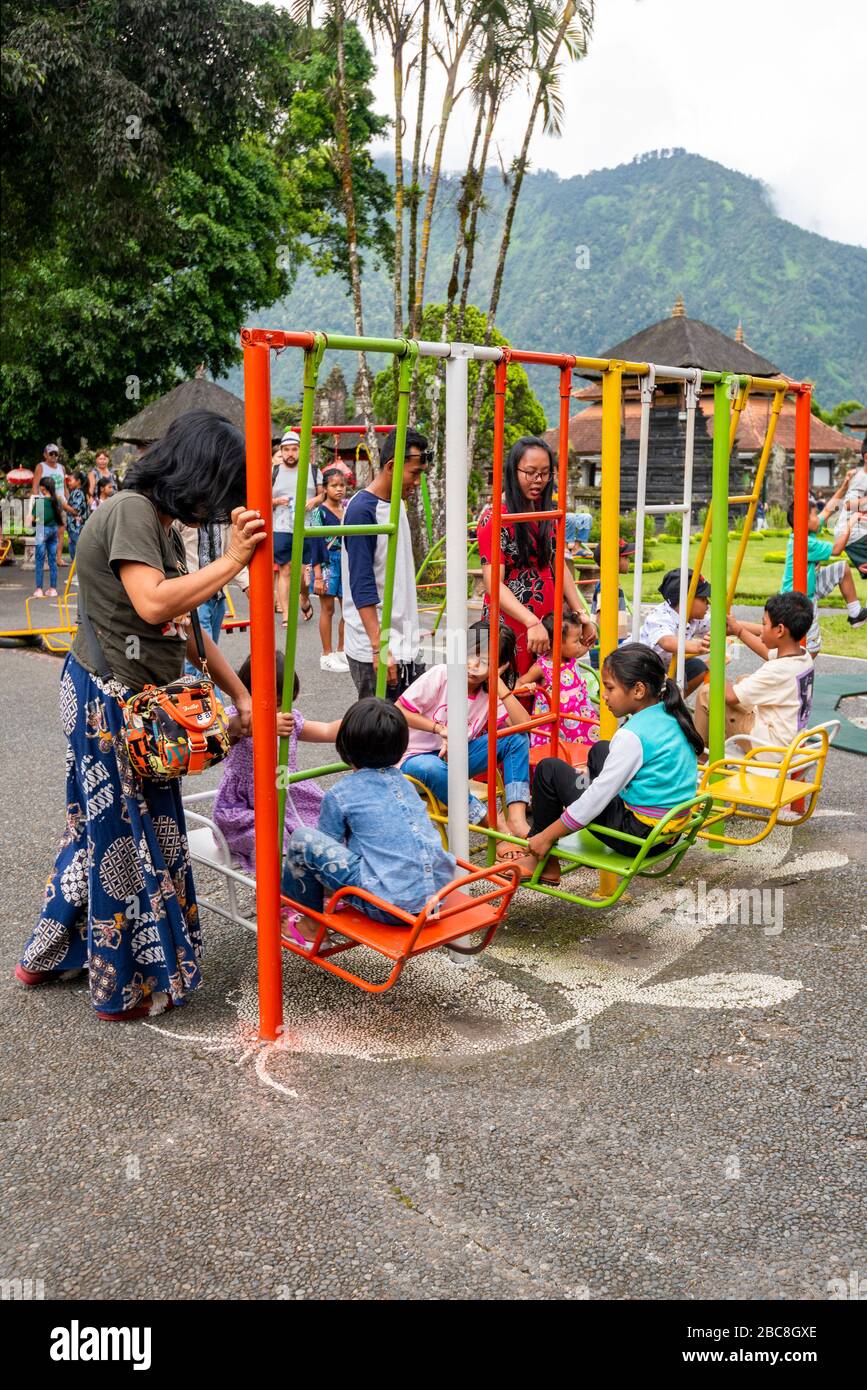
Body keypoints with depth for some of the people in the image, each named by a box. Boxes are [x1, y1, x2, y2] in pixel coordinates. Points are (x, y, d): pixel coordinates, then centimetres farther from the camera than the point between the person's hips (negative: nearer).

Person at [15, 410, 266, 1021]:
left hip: (132, 700, 10)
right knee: (126, 836, 1)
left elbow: (186, 626, 14)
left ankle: (53, 956, 33)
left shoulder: (162, 526, 14)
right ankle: (126, 986, 16)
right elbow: (153, 604, -29)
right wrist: (233, 561, -24)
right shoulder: (130, 512, -15)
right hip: (109, 701, -10)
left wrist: (241, 694, 9)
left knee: (109, 829, 18)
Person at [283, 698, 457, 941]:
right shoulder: (403, 781, 17)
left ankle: (311, 923, 18)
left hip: (390, 908, -7)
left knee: (302, 839, 1)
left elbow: (327, 845, 12)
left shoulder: (339, 795, -2)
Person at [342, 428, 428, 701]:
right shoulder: (362, 510, -14)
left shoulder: (397, 503, 13)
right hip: (375, 651, -8)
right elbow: (362, 588, -18)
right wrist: (379, 649, -22)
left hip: (406, 645, 8)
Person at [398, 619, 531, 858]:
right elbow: (398, 711, -13)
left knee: (516, 738, -16)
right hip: (418, 756, -4)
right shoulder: (441, 676, -14)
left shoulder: (491, 694, -2)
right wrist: (441, 729, -19)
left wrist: (499, 682, -20)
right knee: (432, 769, -42)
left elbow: (523, 724, -19)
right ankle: (497, 825, -32)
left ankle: (516, 818, -30)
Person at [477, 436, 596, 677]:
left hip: (548, 622, 6)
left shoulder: (547, 515, 13)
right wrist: (532, 622, -27)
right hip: (511, 625, -6)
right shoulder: (494, 517, -8)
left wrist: (582, 614, 4)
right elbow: (493, 584, -16)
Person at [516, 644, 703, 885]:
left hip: (639, 837, -9)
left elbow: (598, 796, -19)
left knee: (550, 769, -1)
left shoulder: (633, 735, -21)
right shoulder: (672, 718, 4)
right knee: (600, 750, 25)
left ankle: (542, 863, 10)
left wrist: (547, 835, -11)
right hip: (670, 831, 9)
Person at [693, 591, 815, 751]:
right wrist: (739, 630, 18)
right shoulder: (804, 657, -3)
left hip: (771, 743, -9)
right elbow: (768, 652, 20)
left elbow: (730, 696, -21)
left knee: (706, 694, -6)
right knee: (744, 681, 25)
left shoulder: (777, 670, -29)